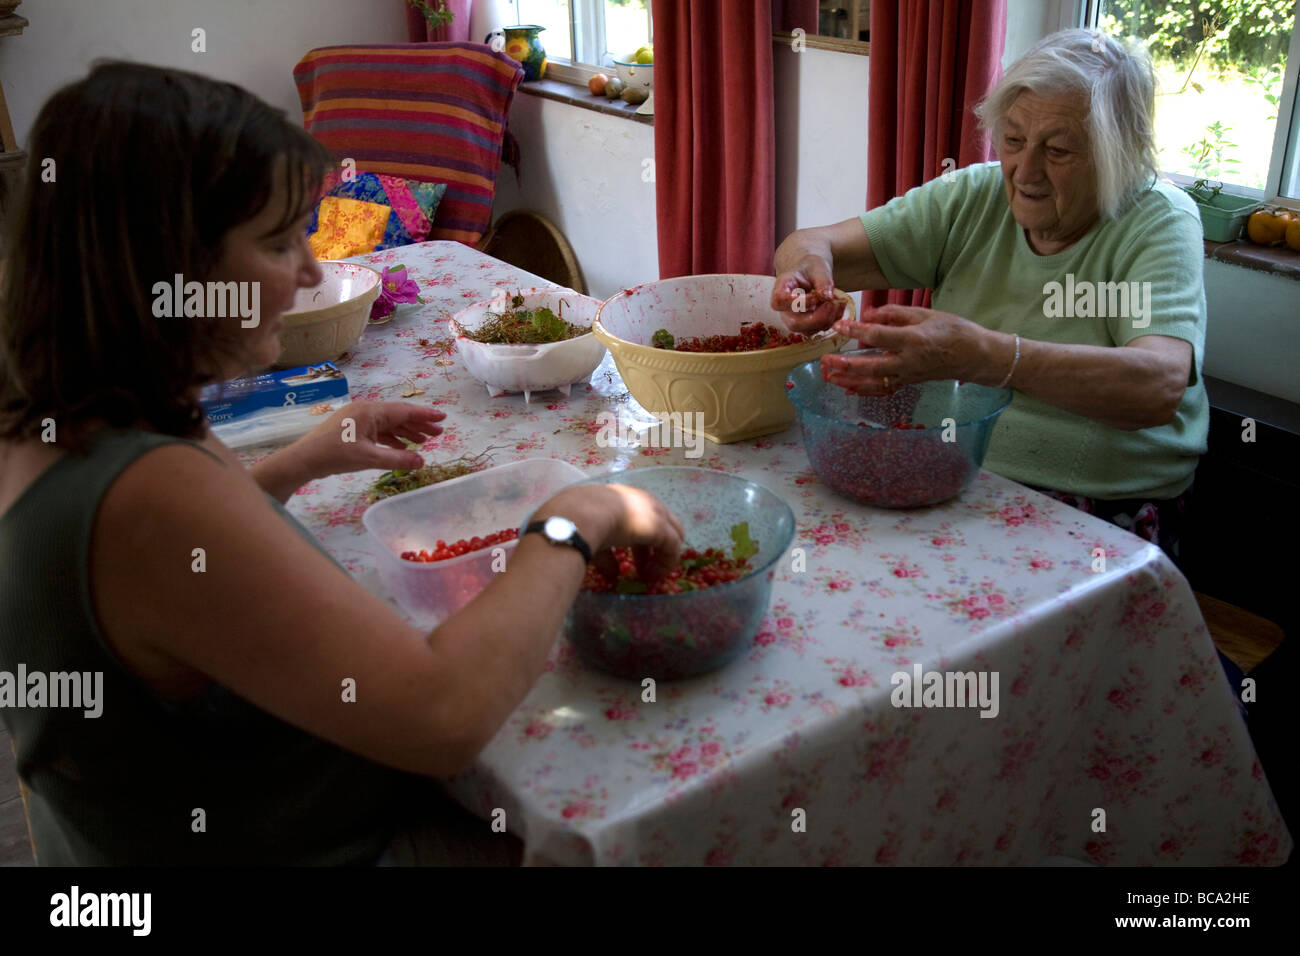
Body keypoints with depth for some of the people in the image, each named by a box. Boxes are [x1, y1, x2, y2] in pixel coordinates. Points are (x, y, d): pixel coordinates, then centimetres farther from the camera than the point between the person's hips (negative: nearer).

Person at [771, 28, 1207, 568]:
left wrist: (981, 354, -42)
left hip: (1105, 508, -3)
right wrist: (809, 254, -27)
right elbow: (819, 244, 0)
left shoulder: (1161, 224, -9)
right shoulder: (971, 198, 3)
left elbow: (1160, 387, -27)